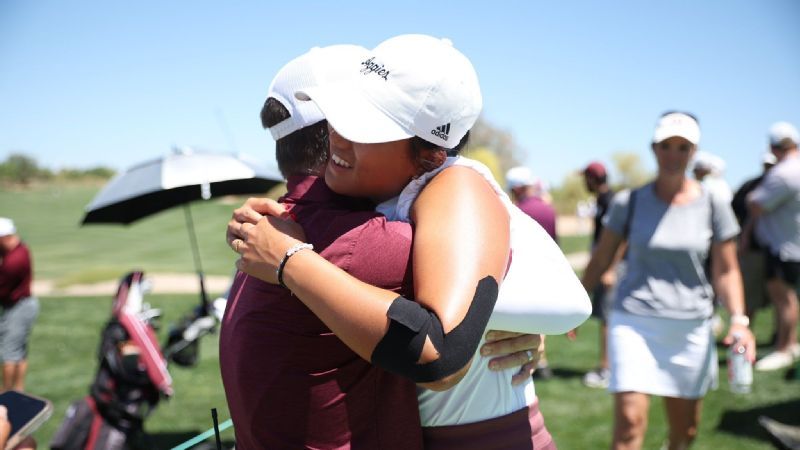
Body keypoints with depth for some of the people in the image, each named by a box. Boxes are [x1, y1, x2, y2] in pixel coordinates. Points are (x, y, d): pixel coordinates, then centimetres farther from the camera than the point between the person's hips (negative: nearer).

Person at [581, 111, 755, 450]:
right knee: (630, 421, -16)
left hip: (691, 328, 2)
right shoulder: (628, 202, -1)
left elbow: (725, 271, 4)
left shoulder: (712, 206, 1)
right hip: (633, 321, -2)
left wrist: (738, 318, -10)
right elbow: (601, 259, 8)